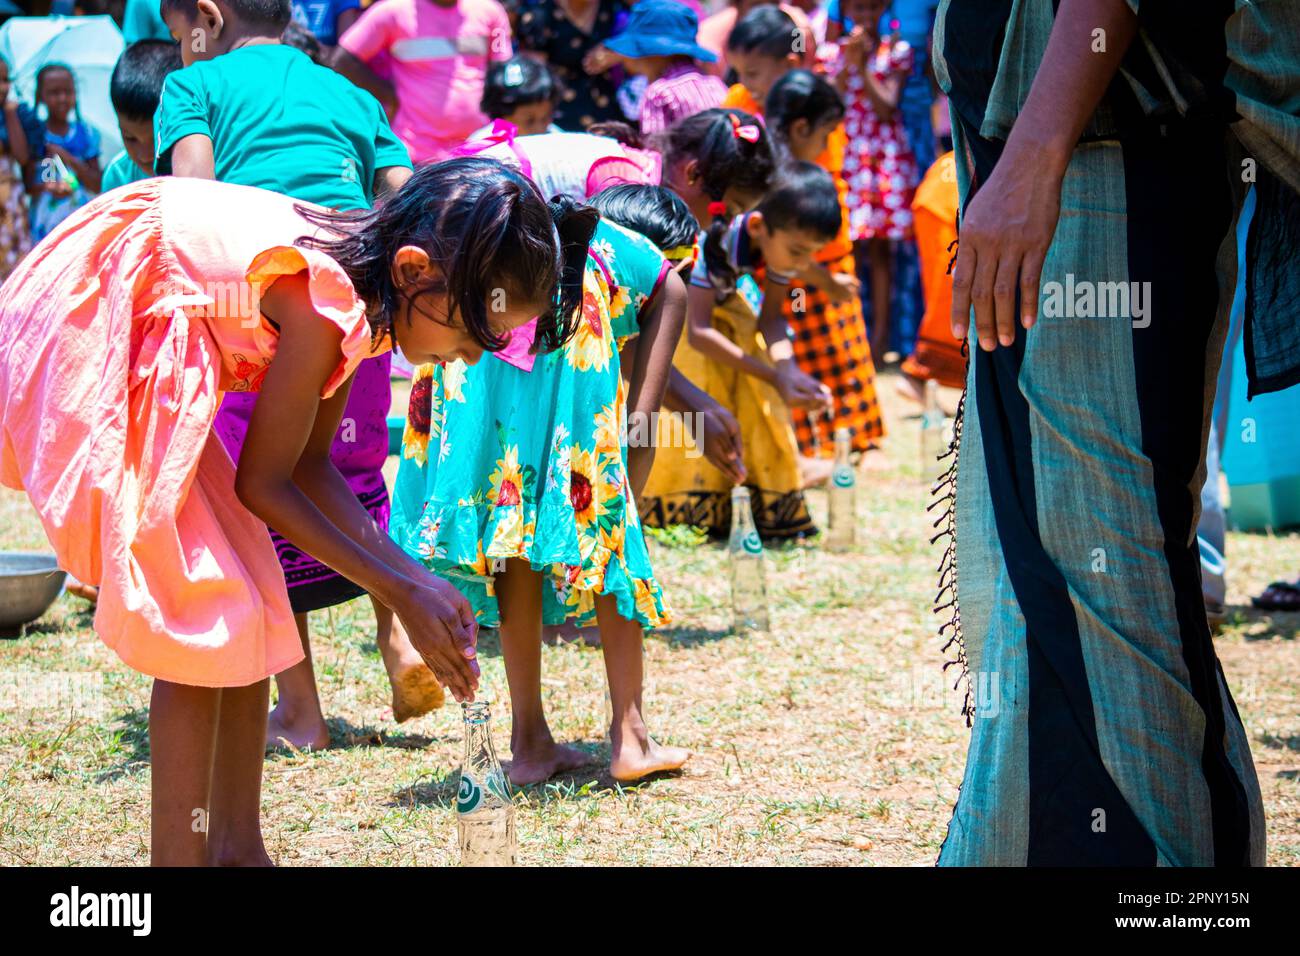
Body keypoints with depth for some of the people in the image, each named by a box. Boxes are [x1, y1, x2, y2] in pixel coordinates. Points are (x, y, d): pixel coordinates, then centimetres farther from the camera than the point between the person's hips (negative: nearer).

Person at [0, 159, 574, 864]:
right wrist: (401, 593, -11)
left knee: (250, 600, 8)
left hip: (144, 367, 10)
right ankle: (179, 857, -6)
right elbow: (263, 484, -18)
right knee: (204, 613, -11)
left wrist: (416, 579, 1)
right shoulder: (321, 307, -30)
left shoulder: (363, 284, -2)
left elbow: (310, 466, 5)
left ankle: (237, 847, 15)